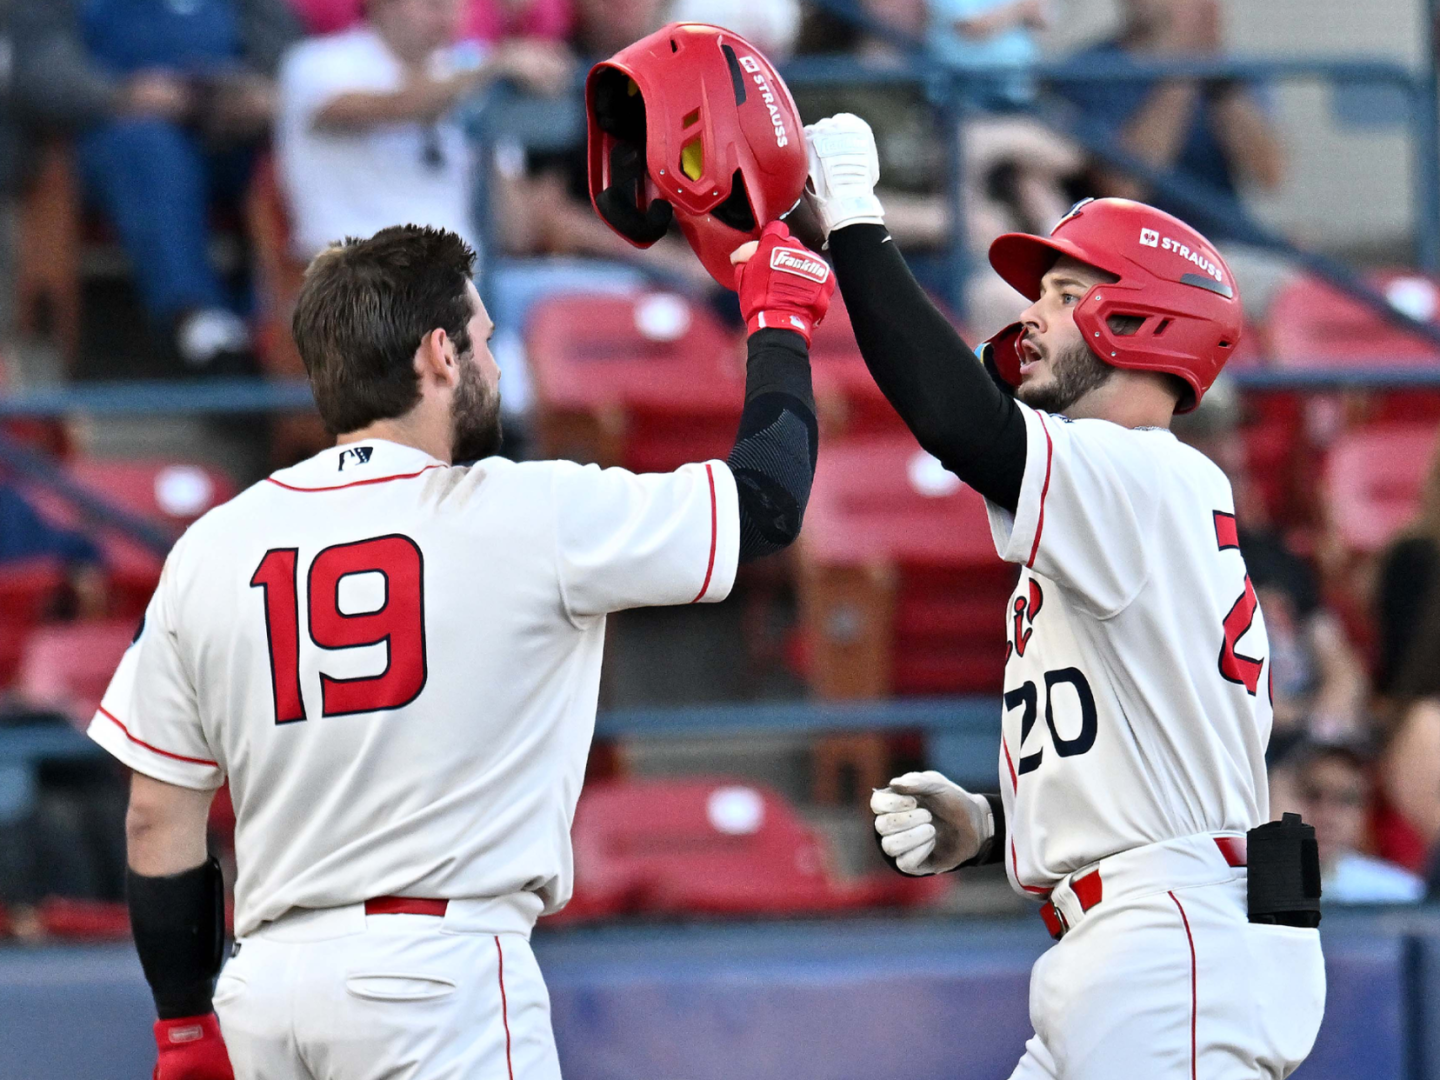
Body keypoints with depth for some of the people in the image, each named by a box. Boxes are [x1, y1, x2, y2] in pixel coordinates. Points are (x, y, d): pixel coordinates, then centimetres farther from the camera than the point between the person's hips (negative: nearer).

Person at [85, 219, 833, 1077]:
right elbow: (767, 498, 6)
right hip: (439, 968, -5)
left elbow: (158, 820, 10)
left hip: (265, 980, 5)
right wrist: (780, 321, 23)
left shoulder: (209, 551, 7)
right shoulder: (527, 516, -3)